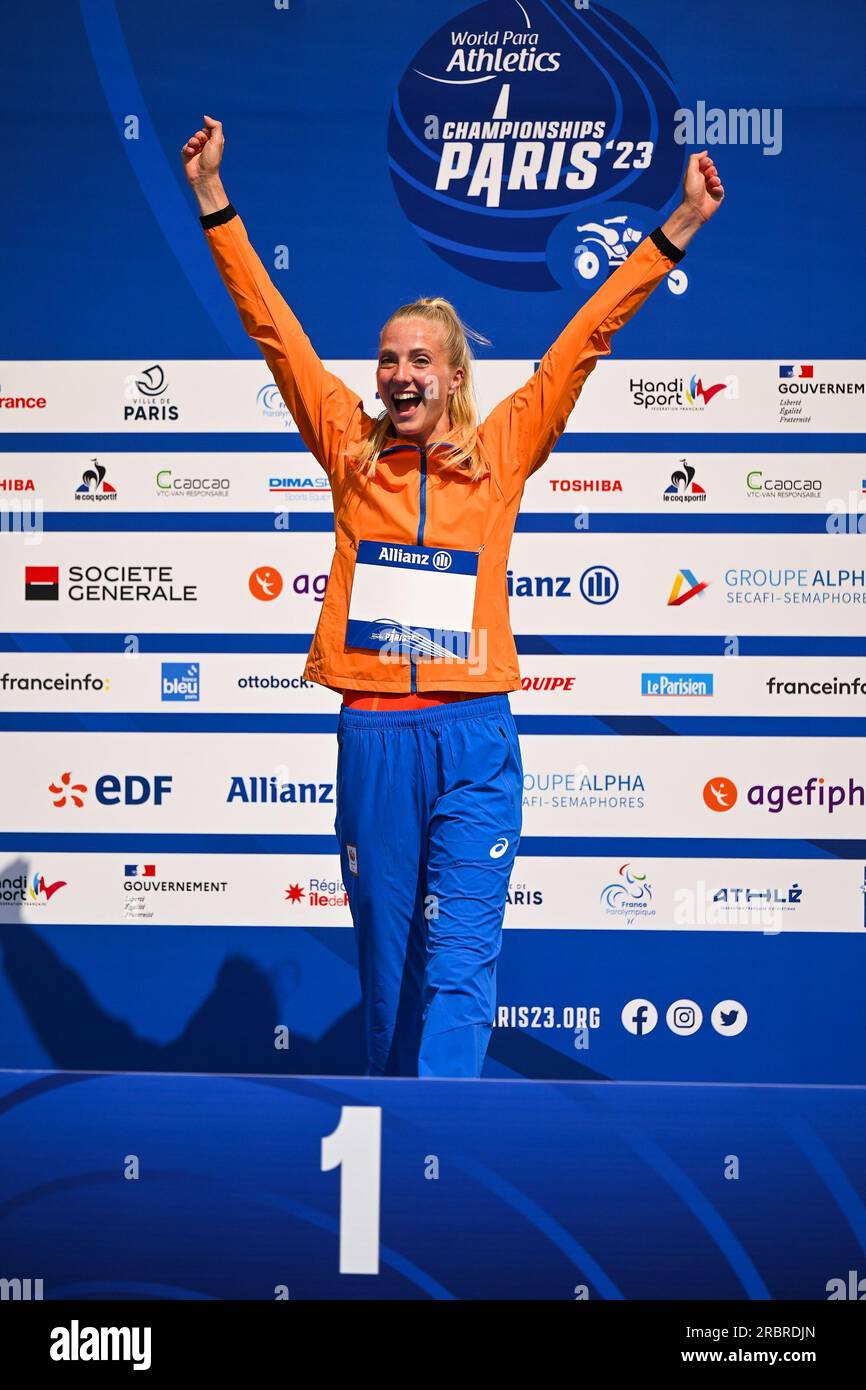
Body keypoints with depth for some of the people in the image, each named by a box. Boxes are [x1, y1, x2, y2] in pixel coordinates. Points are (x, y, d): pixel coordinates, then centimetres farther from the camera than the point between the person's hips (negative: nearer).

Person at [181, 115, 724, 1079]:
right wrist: (214, 201, 9)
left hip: (474, 736, -1)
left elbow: (586, 338, 7)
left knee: (459, 965, -5)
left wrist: (677, 229, 8)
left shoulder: (500, 449, 6)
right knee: (385, 965, 12)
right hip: (372, 735, 2)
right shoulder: (350, 449, 8)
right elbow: (274, 329, 9)